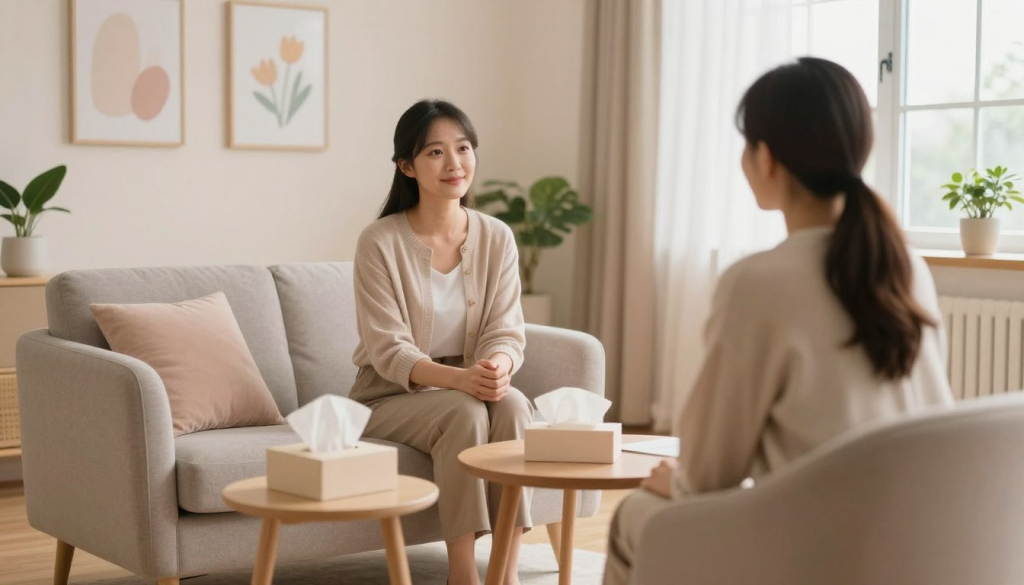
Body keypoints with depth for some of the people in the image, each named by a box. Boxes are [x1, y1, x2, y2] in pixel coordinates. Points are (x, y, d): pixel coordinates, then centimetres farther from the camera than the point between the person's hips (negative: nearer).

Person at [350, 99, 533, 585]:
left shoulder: (497, 238, -1)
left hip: (471, 387, 3)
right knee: (465, 412, -33)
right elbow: (389, 350, -16)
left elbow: (506, 332, -4)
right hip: (392, 396, -3)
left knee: (513, 404, -30)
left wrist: (498, 365, -29)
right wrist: (457, 378, -34)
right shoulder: (380, 242, -13)